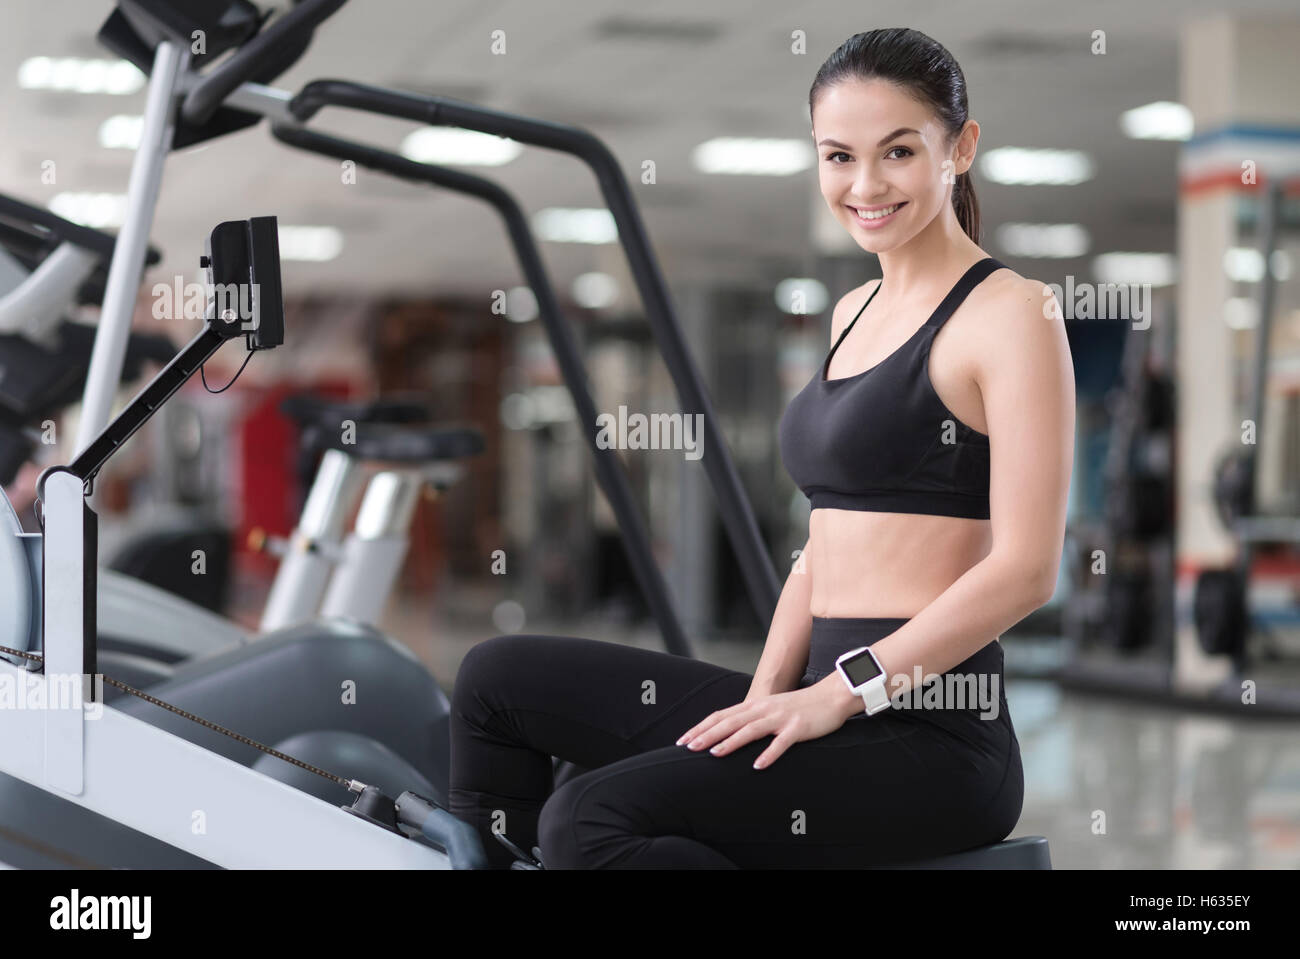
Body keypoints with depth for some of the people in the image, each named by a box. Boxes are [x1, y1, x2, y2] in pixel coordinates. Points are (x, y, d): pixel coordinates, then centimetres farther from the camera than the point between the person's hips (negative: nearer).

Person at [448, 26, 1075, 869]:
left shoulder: (1010, 316, -8)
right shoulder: (857, 311, 18)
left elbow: (1024, 570, -15)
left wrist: (838, 694, -17)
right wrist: (768, 696, 5)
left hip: (930, 734, -9)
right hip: (831, 700, 9)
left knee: (592, 820, -25)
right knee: (499, 677, 10)